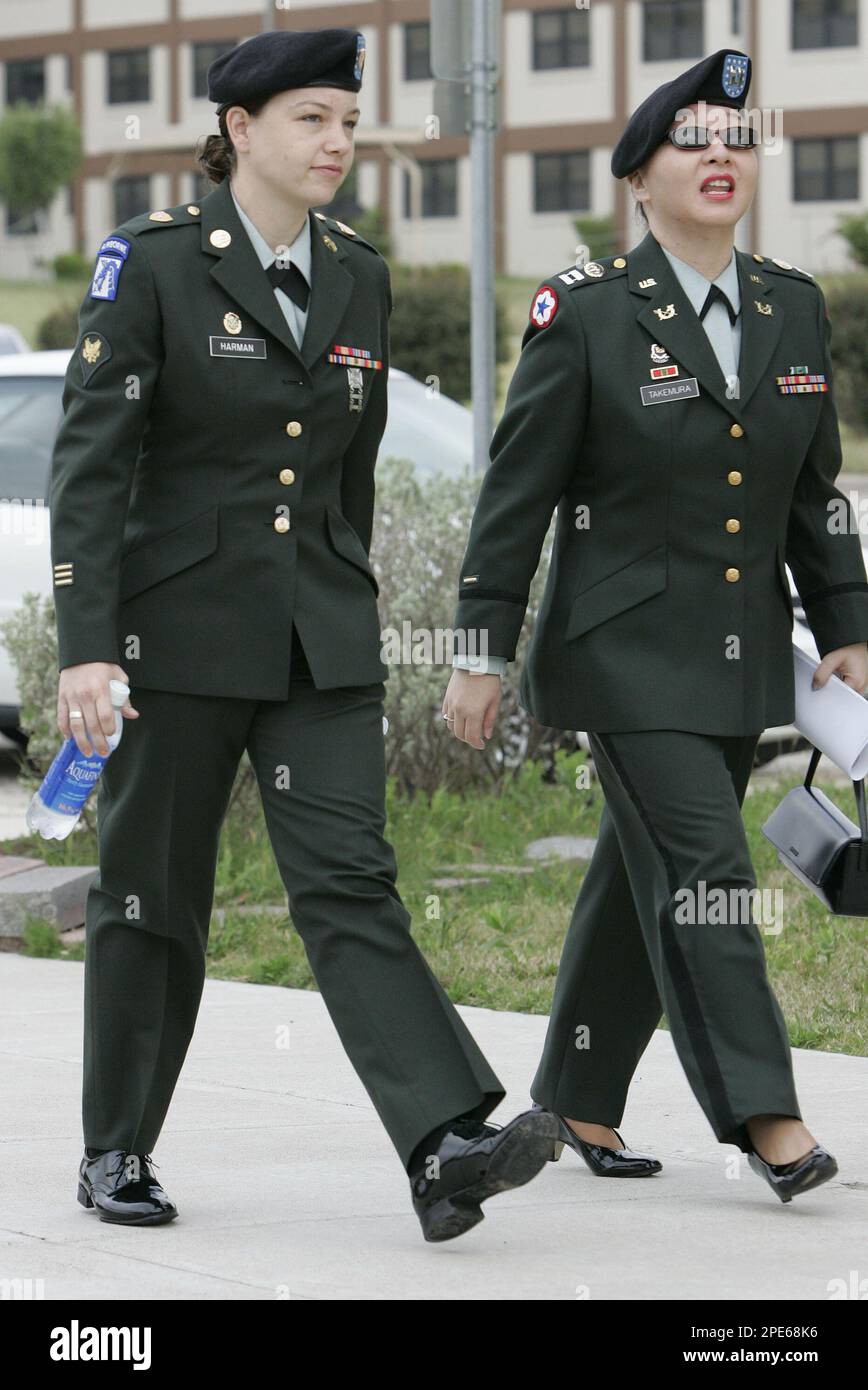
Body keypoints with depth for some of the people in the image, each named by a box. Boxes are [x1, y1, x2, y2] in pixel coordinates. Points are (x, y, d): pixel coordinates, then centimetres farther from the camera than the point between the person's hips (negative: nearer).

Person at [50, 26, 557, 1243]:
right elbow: (91, 463, -12)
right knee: (154, 898, 7)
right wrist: (85, 647, -19)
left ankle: (446, 1147, -22)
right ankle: (117, 1154, 22)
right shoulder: (152, 263, -8)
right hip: (180, 628, -3)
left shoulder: (359, 278, 8)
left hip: (321, 640, 3)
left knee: (347, 878, -10)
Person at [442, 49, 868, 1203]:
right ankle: (764, 1117, -12)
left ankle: (580, 1104, 23)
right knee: (704, 870, -13)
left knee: (644, 874, 12)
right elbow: (518, 490, -7)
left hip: (744, 652, 5)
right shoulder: (586, 313, -9)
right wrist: (482, 651, -8)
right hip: (627, 647, -5)